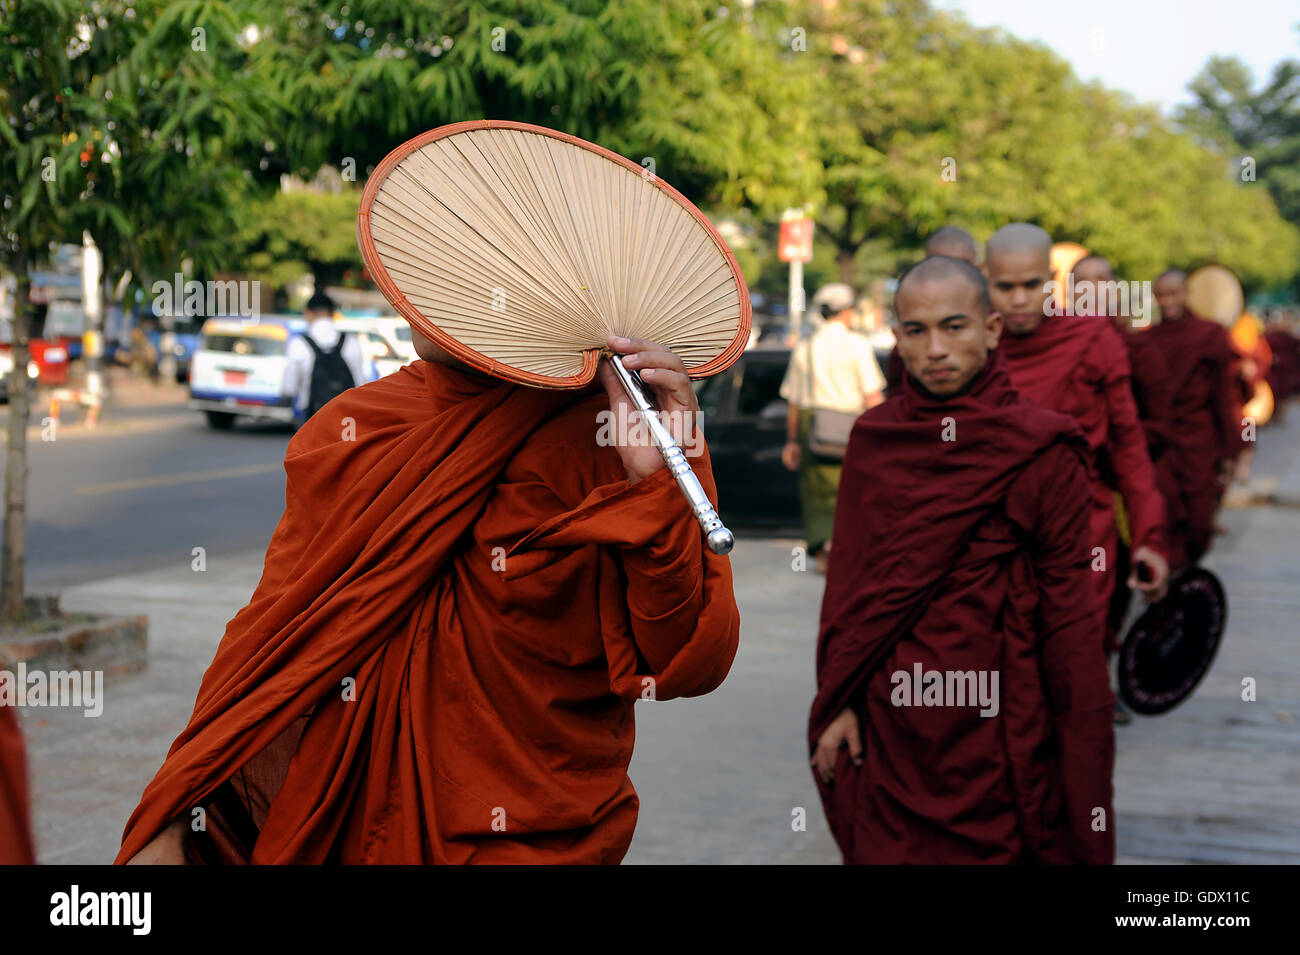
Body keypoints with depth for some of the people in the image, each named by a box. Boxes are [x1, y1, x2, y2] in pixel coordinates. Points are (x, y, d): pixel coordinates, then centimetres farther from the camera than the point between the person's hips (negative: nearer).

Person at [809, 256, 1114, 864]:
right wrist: (840, 701, 4)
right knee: (885, 847, 10)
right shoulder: (873, 439, 4)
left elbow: (1067, 609, -7)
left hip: (996, 722, -3)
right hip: (888, 724, 3)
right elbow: (849, 579, 8)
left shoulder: (1040, 449, -8)